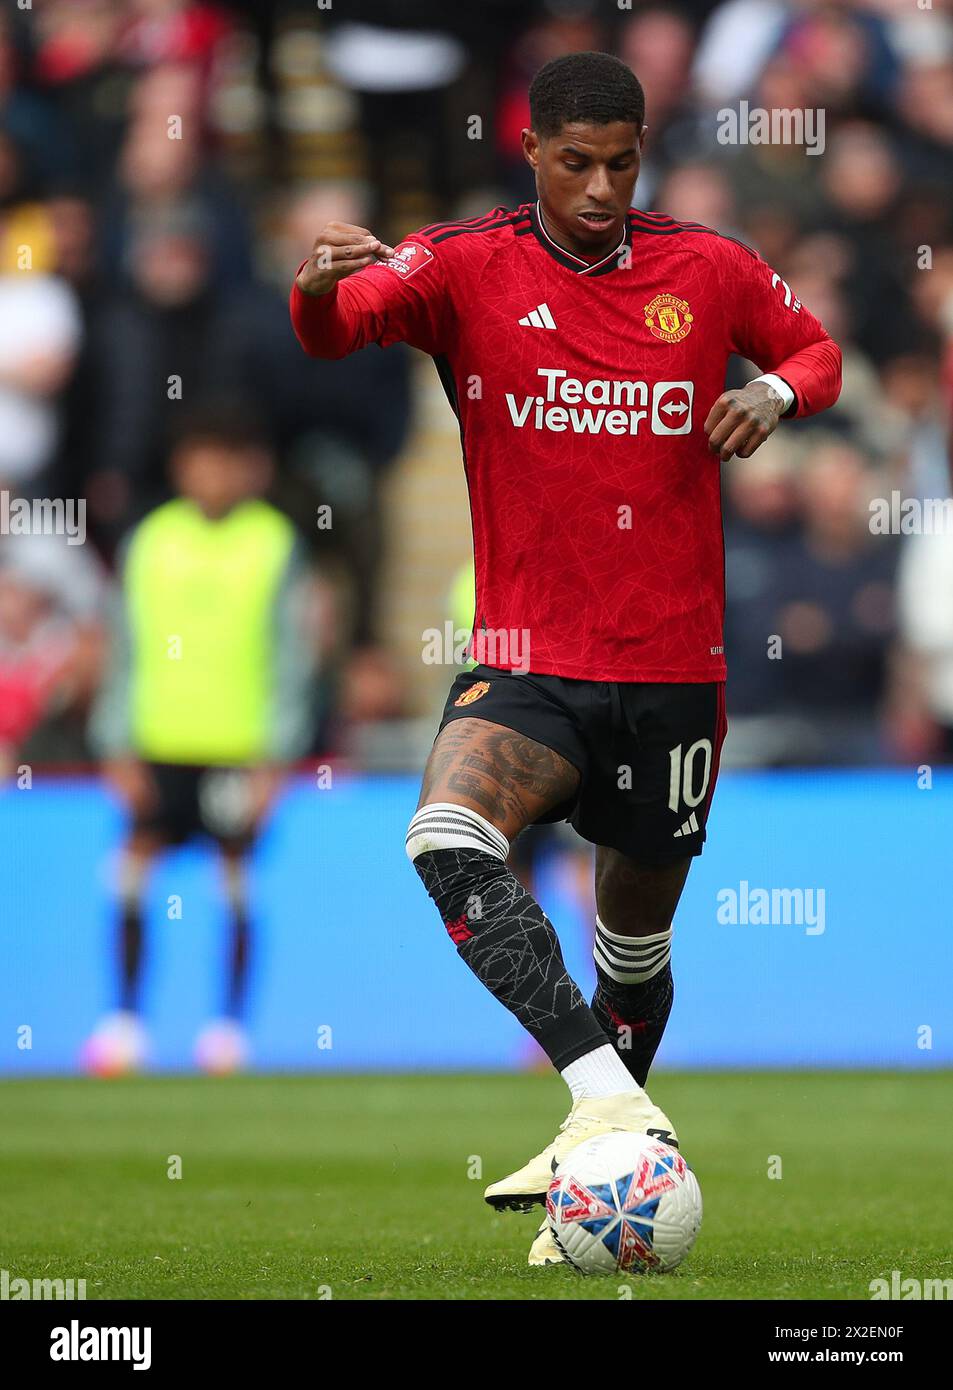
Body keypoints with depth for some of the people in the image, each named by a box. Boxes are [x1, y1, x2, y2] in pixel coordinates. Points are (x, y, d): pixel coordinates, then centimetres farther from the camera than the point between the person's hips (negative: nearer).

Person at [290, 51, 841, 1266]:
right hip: (530, 658, -2)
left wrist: (780, 391, -6)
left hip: (674, 666, 2)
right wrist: (319, 287, -42)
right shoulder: (467, 268, -4)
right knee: (448, 835, -31)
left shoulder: (709, 271, 2)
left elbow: (813, 348, 18)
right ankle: (608, 1097, -40)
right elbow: (335, 327, -17)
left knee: (638, 930, 12)